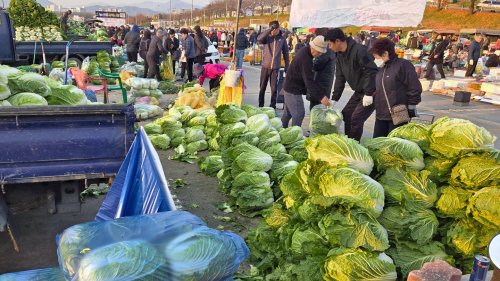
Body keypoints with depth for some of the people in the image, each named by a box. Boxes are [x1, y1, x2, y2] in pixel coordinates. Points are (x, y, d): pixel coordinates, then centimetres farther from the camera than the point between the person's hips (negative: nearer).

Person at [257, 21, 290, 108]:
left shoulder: (282, 39, 4)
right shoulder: (267, 37, 0)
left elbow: (285, 53, 10)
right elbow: (259, 39, -22)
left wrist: (287, 66, 7)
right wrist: (270, 29, -24)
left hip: (275, 67, 0)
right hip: (265, 66, 0)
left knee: (274, 88, 4)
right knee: (262, 87, 8)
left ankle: (273, 106, 15)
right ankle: (260, 106, 19)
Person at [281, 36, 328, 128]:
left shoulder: (305, 51, 3)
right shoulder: (305, 59, -28)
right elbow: (309, 81, -32)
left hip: (289, 87, 10)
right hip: (293, 90, -10)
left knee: (288, 113, 20)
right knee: (299, 114, -10)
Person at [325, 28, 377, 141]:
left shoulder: (359, 51, -24)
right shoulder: (340, 55, 5)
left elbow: (371, 71, -26)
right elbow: (340, 78, 9)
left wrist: (369, 93, -26)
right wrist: (334, 98, 6)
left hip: (371, 92, -9)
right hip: (359, 92, 9)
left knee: (356, 119, -13)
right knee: (346, 114, 11)